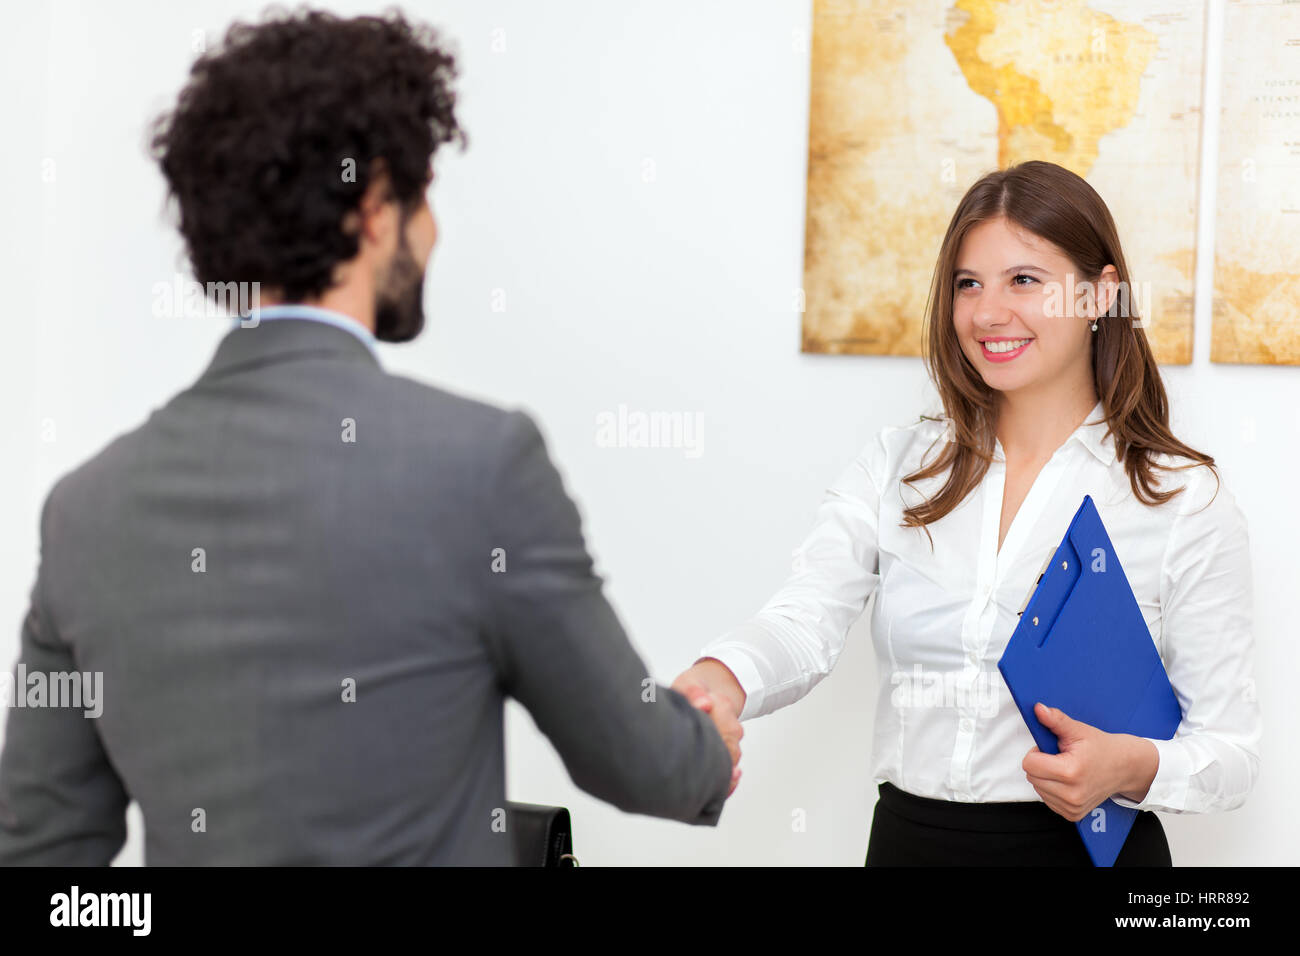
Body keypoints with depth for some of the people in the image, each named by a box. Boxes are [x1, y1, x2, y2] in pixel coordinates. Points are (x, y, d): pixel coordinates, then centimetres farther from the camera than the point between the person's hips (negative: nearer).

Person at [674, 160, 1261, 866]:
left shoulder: (1184, 501, -5)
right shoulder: (895, 467, 2)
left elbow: (1231, 750, -4)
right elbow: (804, 623, -14)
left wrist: (1134, 768, -25)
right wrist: (720, 682, -36)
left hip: (1087, 847, -2)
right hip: (907, 839, 3)